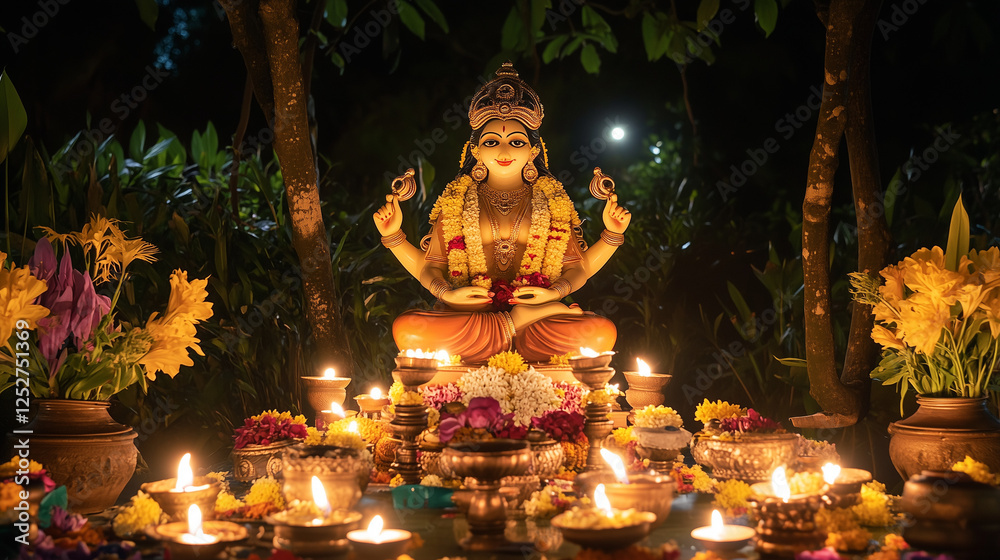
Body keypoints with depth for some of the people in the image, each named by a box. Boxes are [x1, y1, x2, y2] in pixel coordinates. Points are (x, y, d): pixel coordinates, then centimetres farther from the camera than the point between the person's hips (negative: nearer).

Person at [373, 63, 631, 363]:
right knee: (405, 330, -33)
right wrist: (394, 235, -4)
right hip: (467, 313, 0)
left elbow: (577, 265, 11)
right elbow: (429, 266, 13)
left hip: (538, 310, 1)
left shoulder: (552, 199, 13)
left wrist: (612, 234, -5)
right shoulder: (456, 200, 13)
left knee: (602, 333, -31)